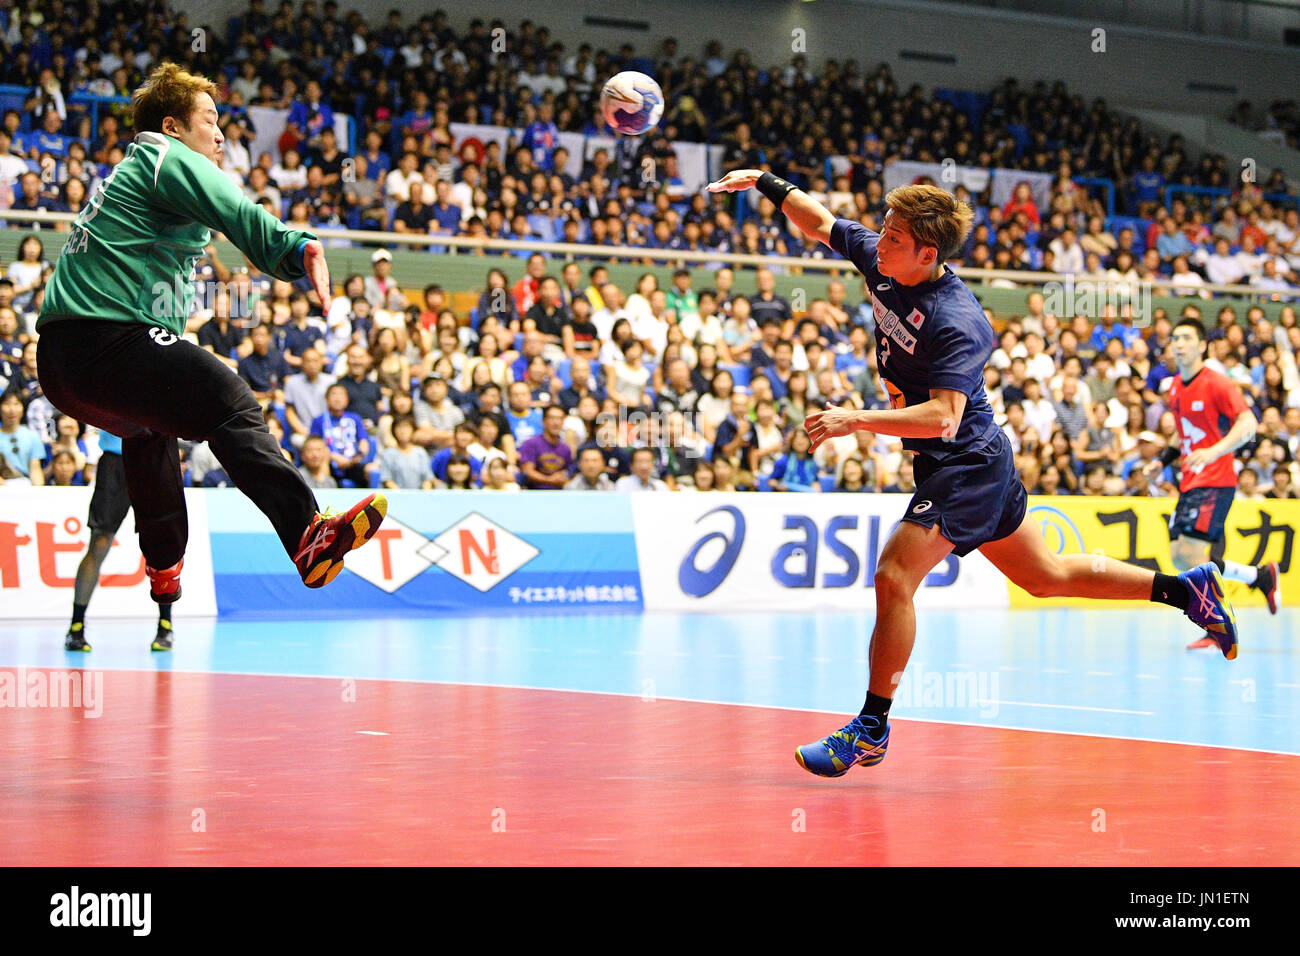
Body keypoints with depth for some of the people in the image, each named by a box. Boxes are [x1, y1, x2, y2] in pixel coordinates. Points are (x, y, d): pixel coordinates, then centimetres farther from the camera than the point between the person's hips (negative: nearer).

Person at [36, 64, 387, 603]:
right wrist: (298, 247, -35)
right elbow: (236, 214, -21)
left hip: (59, 359, 11)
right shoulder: (170, 159, -1)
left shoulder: (127, 172, 29)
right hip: (108, 340, -11)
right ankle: (309, 537, -41)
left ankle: (163, 567, 48)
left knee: (148, 427, 36)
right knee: (229, 402, -23)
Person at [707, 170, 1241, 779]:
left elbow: (943, 416, -36)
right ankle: (1188, 590, 29)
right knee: (1046, 576, 19)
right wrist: (766, 183, -2)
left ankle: (871, 729, -6)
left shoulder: (957, 322, -27)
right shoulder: (881, 262, -4)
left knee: (894, 578, -16)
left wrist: (856, 420, -39)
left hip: (967, 464, -9)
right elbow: (819, 223, 11)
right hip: (950, 463, 9)